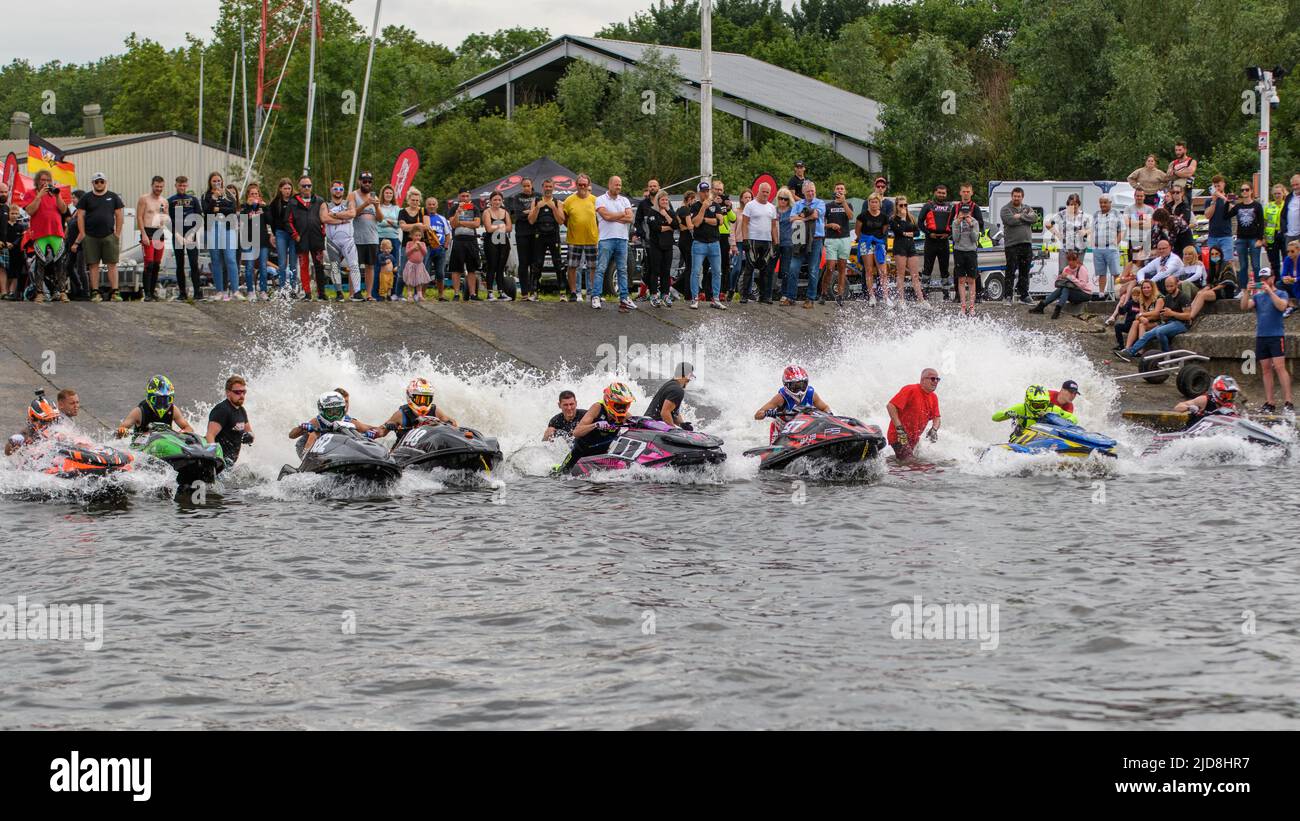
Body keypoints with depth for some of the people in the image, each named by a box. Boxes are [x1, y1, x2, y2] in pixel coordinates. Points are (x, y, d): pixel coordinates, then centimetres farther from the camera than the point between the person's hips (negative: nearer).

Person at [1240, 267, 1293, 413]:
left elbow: (1282, 306, -17)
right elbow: (1244, 307, 1)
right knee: (1266, 369, 4)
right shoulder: (1257, 296, 15)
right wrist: (1247, 292, -13)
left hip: (1276, 336, -5)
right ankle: (1269, 403, 5)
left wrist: (1269, 291, -20)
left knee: (1279, 367, -14)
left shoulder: (1280, 294, 3)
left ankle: (1287, 402, -18)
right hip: (1261, 336, 5)